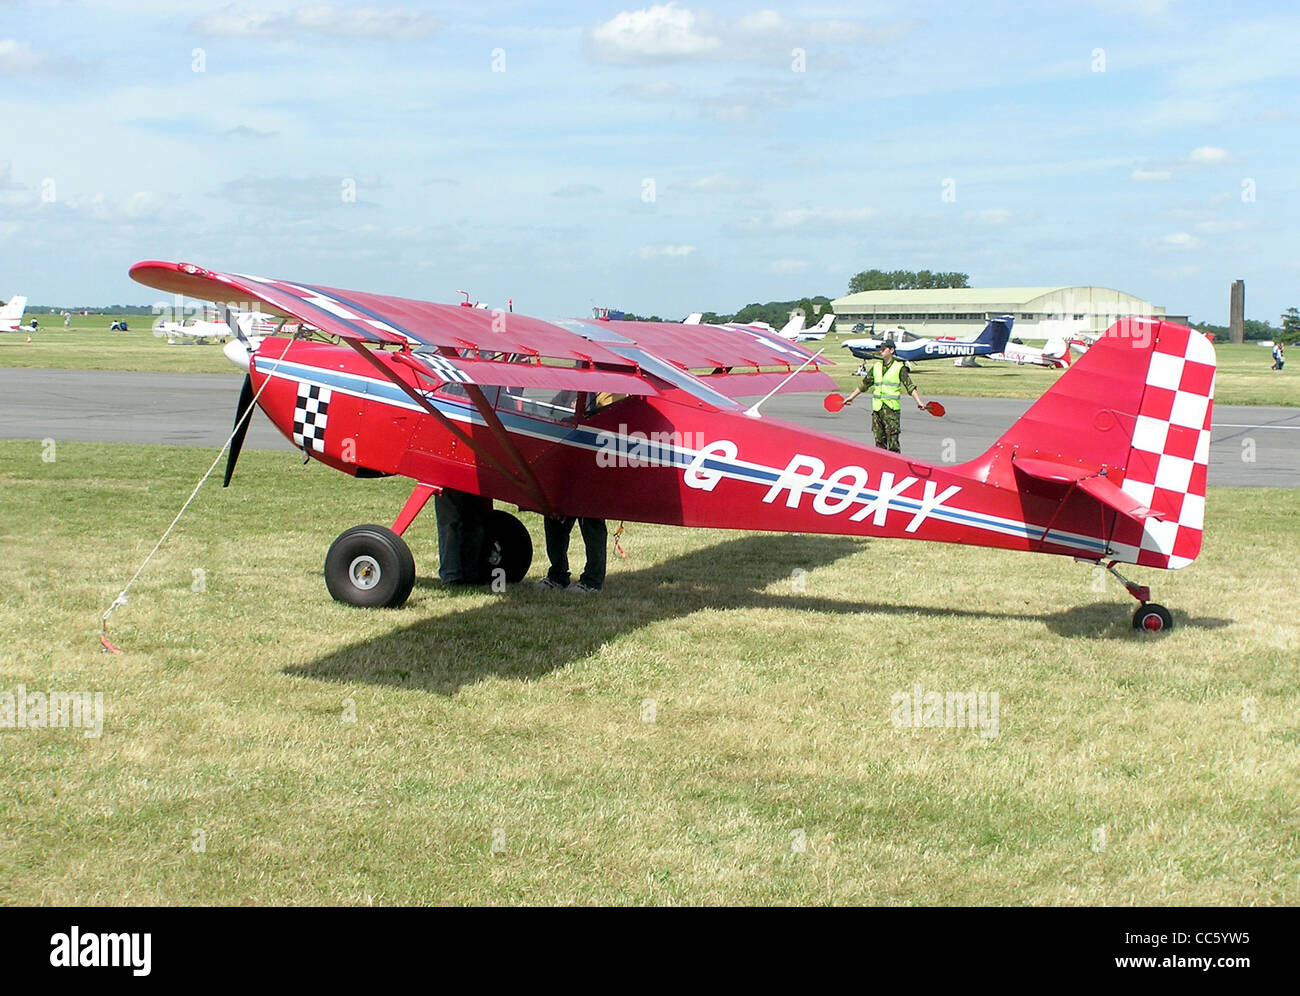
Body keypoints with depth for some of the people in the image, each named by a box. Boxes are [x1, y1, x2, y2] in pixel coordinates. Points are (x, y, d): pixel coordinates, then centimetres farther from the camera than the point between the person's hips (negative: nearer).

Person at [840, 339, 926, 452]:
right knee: (879, 439, 8)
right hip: (876, 408, 5)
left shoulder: (899, 367, -2)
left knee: (893, 439, -9)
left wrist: (919, 401, -17)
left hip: (891, 408, -5)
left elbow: (910, 386, -7)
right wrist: (851, 397, 25)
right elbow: (865, 384, 22)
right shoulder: (876, 366, 12)